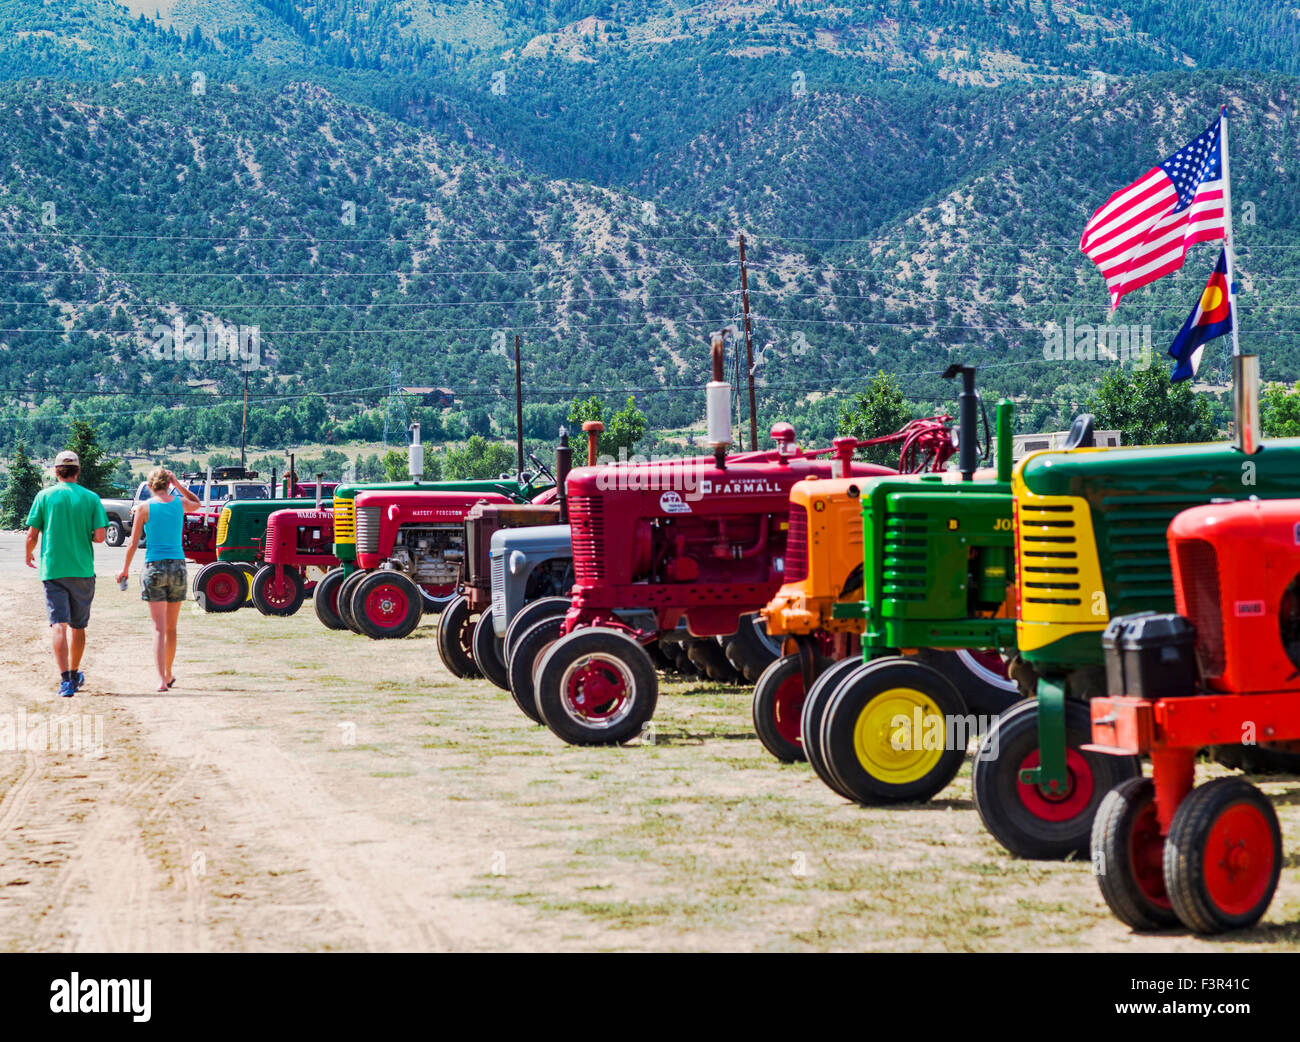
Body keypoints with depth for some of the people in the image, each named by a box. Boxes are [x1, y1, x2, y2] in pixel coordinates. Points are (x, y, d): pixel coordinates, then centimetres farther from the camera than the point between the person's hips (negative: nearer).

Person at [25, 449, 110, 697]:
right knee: (78, 625, 16)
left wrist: (29, 555, 18)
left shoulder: (44, 496, -2)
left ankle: (65, 679, -19)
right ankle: (74, 675, 29)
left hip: (52, 569, -1)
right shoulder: (91, 498, -1)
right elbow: (100, 536, -7)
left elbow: (32, 535, -2)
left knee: (59, 624, -6)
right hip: (82, 570, 1)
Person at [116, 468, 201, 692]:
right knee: (171, 627, 16)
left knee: (159, 628, -6)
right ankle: (168, 674, 28)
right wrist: (178, 484, 19)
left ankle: (162, 680, -16)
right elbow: (197, 503, 29)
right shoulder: (180, 503, 4)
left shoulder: (144, 507, -4)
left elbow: (133, 543, -2)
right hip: (178, 565, 3)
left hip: (155, 566, -3)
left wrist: (125, 569, 10)